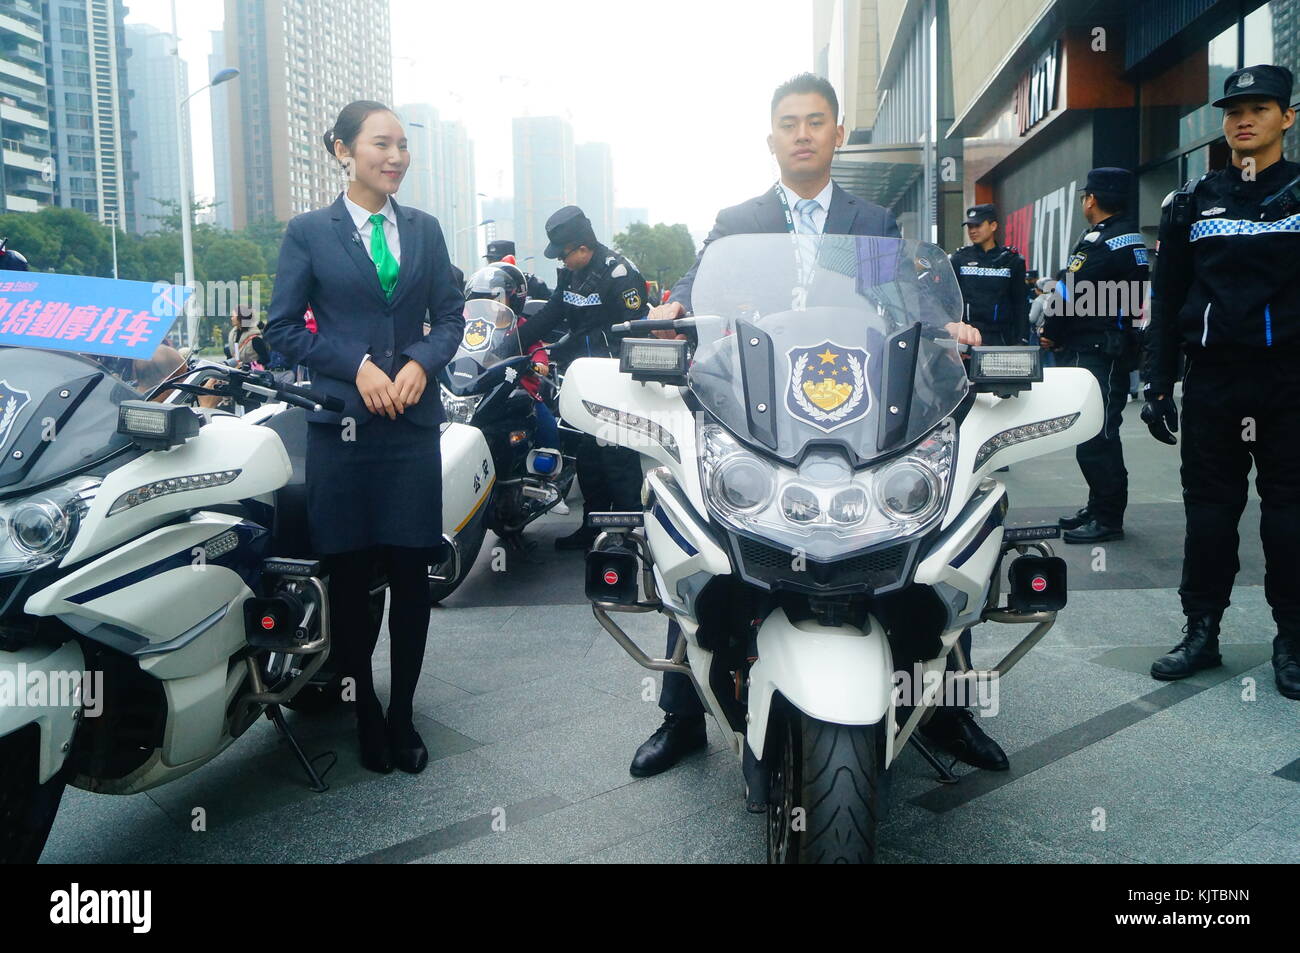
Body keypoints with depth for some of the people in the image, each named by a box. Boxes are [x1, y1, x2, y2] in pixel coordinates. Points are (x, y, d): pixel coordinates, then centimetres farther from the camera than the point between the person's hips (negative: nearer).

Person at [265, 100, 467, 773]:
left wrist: (421, 362, -9)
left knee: (411, 571, 3)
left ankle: (403, 712, 17)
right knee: (351, 573, 3)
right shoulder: (309, 232, 5)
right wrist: (358, 365, -12)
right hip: (341, 421, -2)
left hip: (414, 419, 2)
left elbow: (450, 314, 11)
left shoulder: (424, 230, 14)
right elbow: (282, 325, 1)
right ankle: (364, 711, 20)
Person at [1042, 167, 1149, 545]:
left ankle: (1107, 518, -2)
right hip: (1119, 345, 10)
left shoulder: (1099, 241, -16)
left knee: (1095, 437, -7)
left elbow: (1069, 294, -19)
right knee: (1101, 433, 16)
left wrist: (1050, 333, -2)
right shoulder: (1133, 237, 16)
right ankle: (1100, 508, 24)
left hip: (1092, 351, -10)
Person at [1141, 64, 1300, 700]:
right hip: (1211, 380, 2)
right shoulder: (1192, 203, 11)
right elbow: (1165, 300, 10)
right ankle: (1202, 631, 15)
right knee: (1208, 510, 6)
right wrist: (1157, 385, 3)